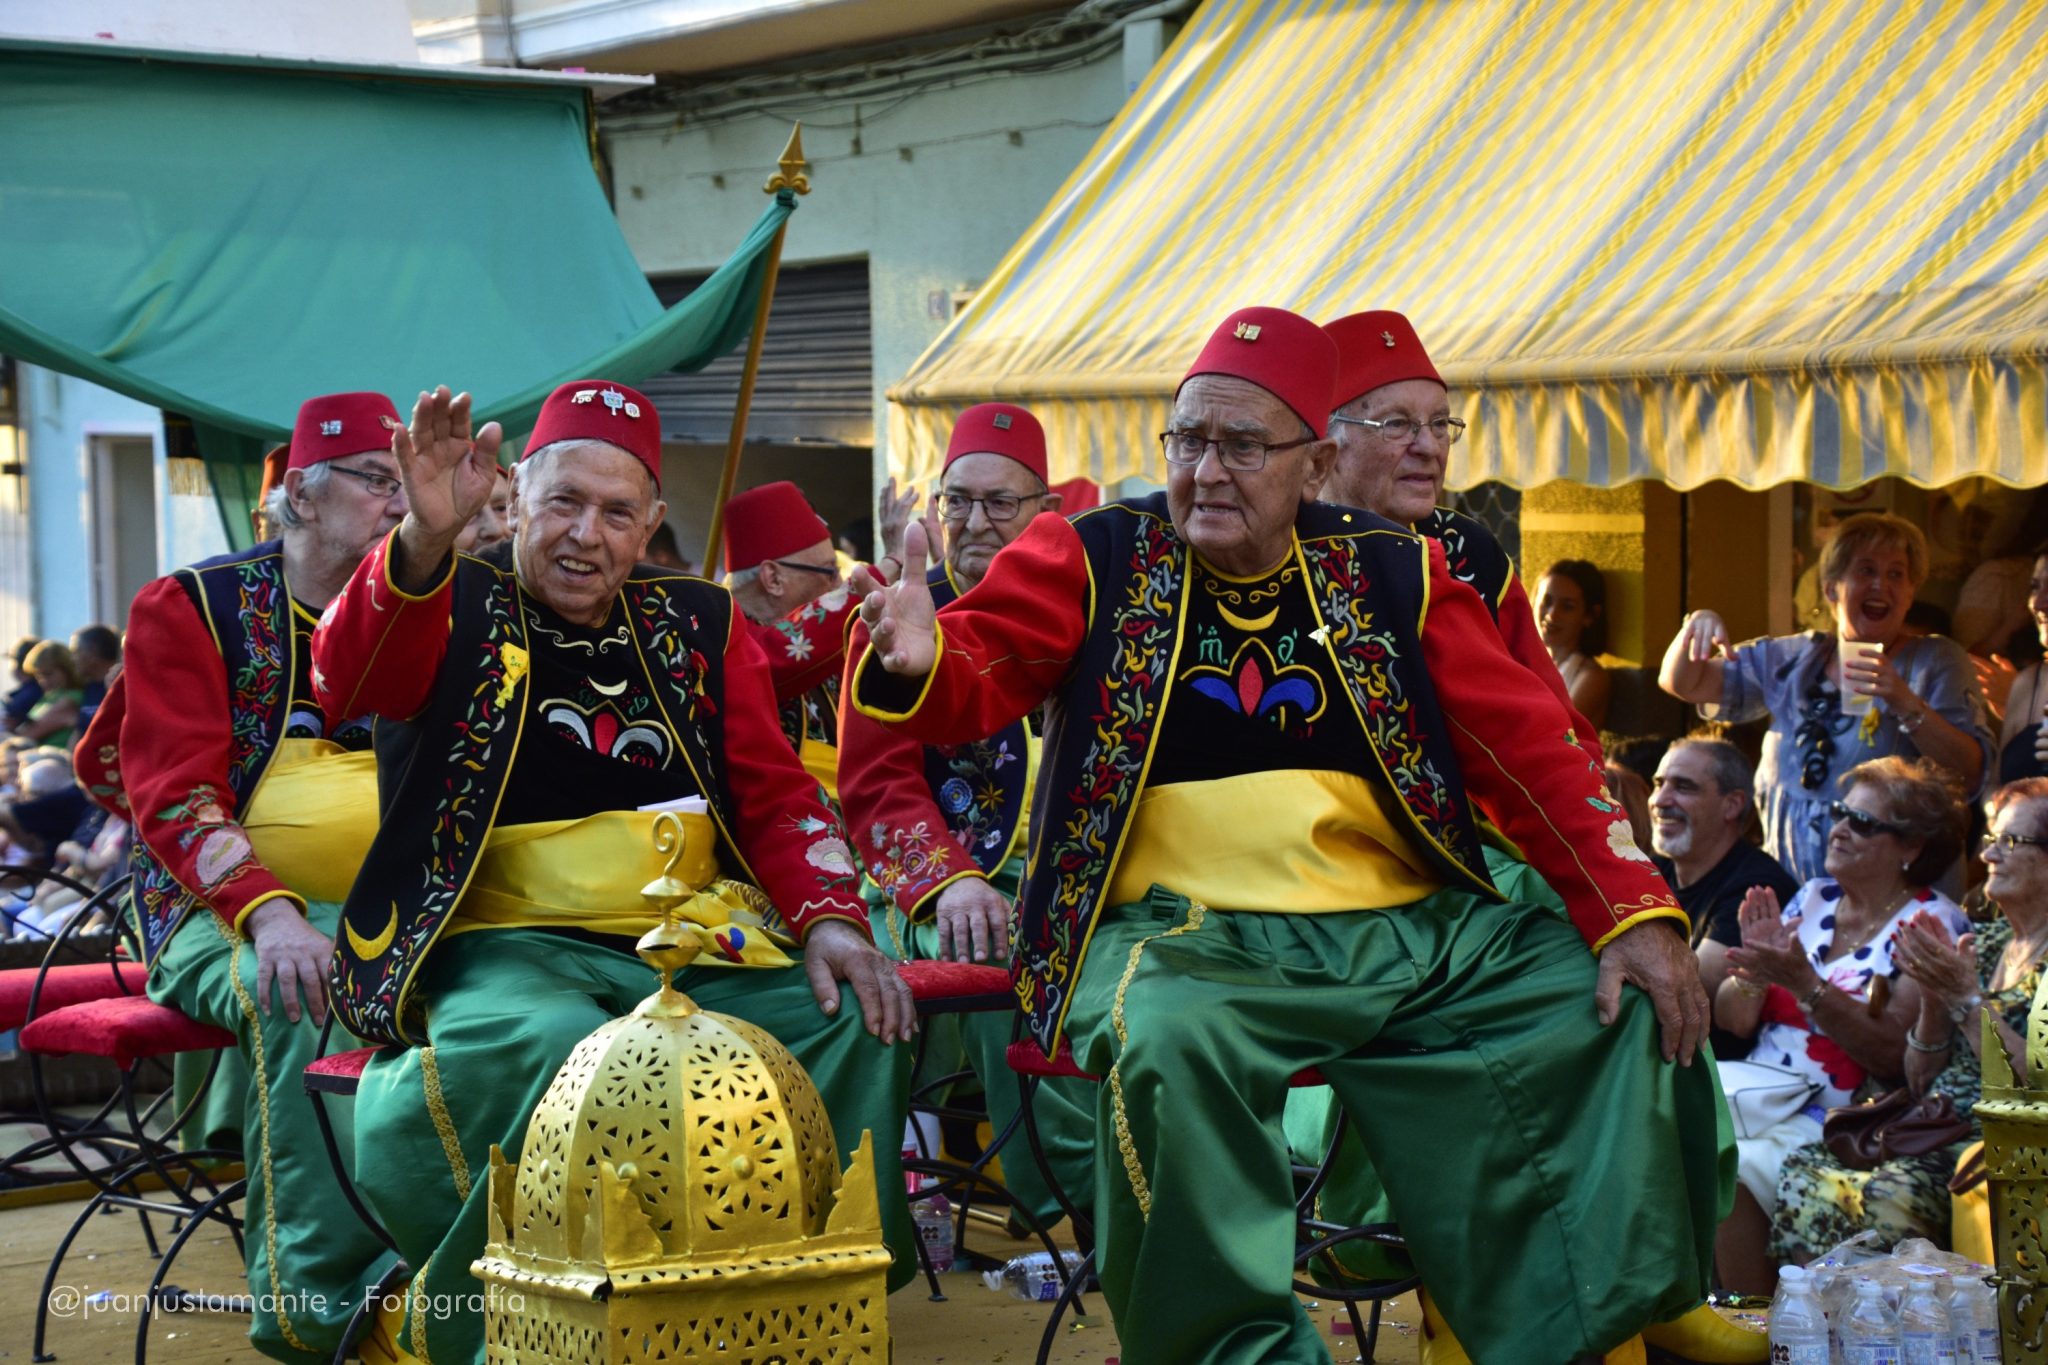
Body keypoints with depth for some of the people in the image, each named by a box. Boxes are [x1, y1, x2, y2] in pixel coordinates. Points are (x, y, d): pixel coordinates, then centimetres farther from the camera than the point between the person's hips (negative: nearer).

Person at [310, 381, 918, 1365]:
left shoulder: (699, 626, 15)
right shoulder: (460, 611, 3)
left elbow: (776, 795, 14)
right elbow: (346, 682, -19)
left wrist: (830, 918, -5)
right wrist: (424, 539, -38)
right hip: (505, 944, -4)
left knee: (853, 1021, -21)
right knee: (554, 1047, -37)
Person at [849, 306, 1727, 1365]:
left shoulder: (1393, 574, 11)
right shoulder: (1091, 559, 6)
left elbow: (1531, 750, 8)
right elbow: (977, 674, -6)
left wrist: (1634, 910, -4)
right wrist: (917, 660, -32)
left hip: (1419, 932, 3)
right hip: (1185, 934, -3)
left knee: (1635, 1016, -9)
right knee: (1165, 1043, -36)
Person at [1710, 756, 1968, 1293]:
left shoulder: (1931, 922, -2)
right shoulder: (1812, 898, 14)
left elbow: (1894, 1053, -15)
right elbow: (1732, 1022, 12)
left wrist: (1804, 984, -22)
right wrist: (1753, 970, -9)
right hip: (1759, 1092, 6)